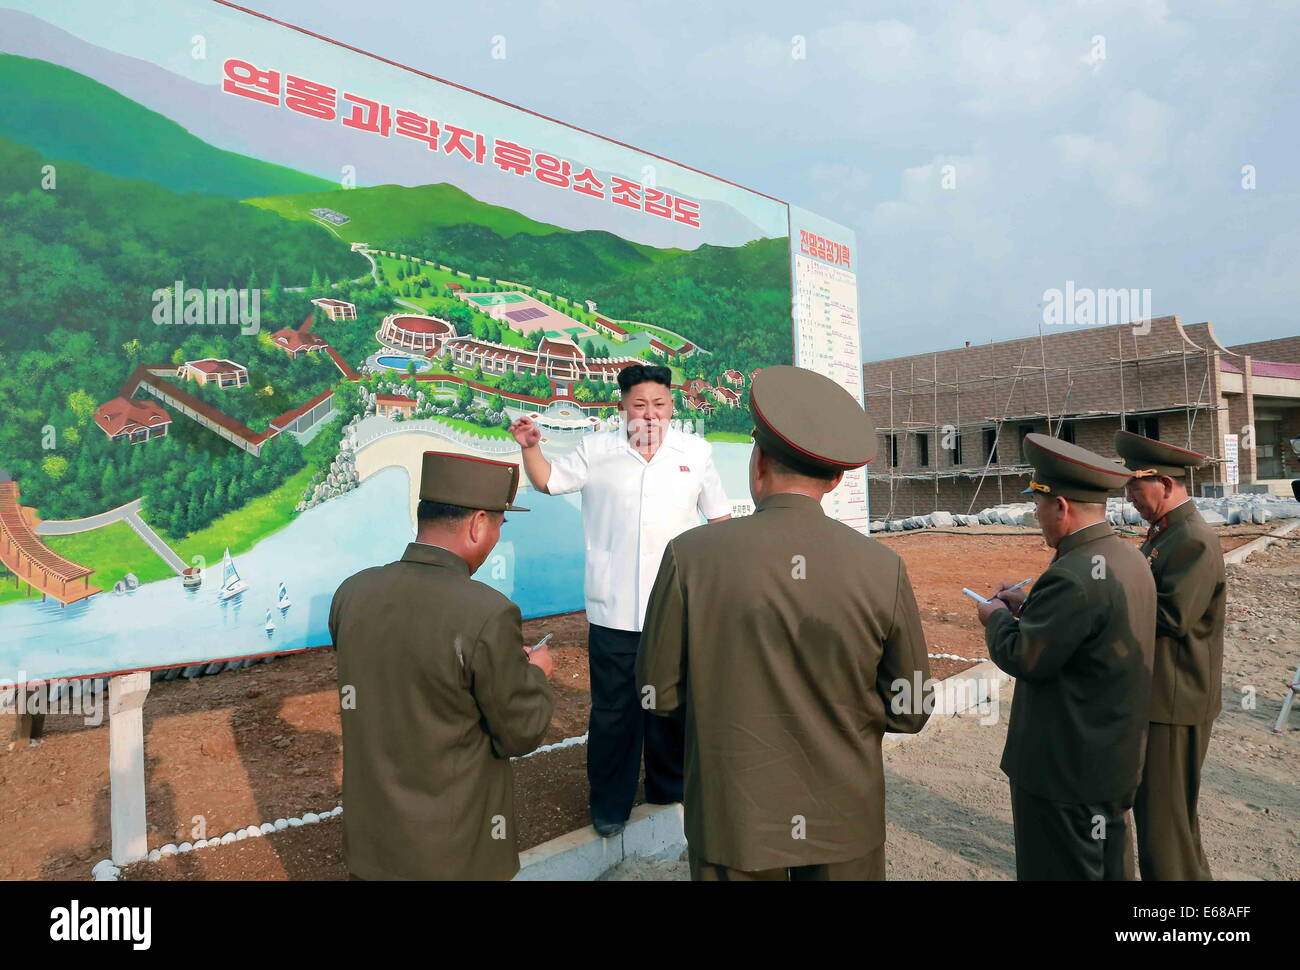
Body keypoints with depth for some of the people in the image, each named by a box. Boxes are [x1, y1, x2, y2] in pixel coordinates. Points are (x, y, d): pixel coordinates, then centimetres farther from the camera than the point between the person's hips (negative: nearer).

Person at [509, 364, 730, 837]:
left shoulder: (696, 452, 4)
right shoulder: (596, 450, 2)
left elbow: (718, 516, 11)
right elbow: (547, 481, 7)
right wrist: (530, 447, -11)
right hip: (614, 614, -1)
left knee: (673, 709, 16)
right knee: (612, 713, 9)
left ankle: (671, 793, 37)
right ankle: (610, 804, 28)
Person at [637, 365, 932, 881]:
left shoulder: (690, 555, -19)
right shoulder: (884, 568, -15)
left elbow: (658, 696, -10)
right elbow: (910, 712, -6)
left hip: (732, 824, -1)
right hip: (845, 828, 1)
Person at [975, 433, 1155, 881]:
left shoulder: (1072, 575, -28)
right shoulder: (1128, 558, 3)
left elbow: (1023, 658, -23)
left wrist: (996, 617, -5)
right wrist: (1028, 606, 8)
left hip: (1067, 765, -9)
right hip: (1115, 757, 9)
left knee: (1062, 868, 7)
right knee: (1111, 866, 24)